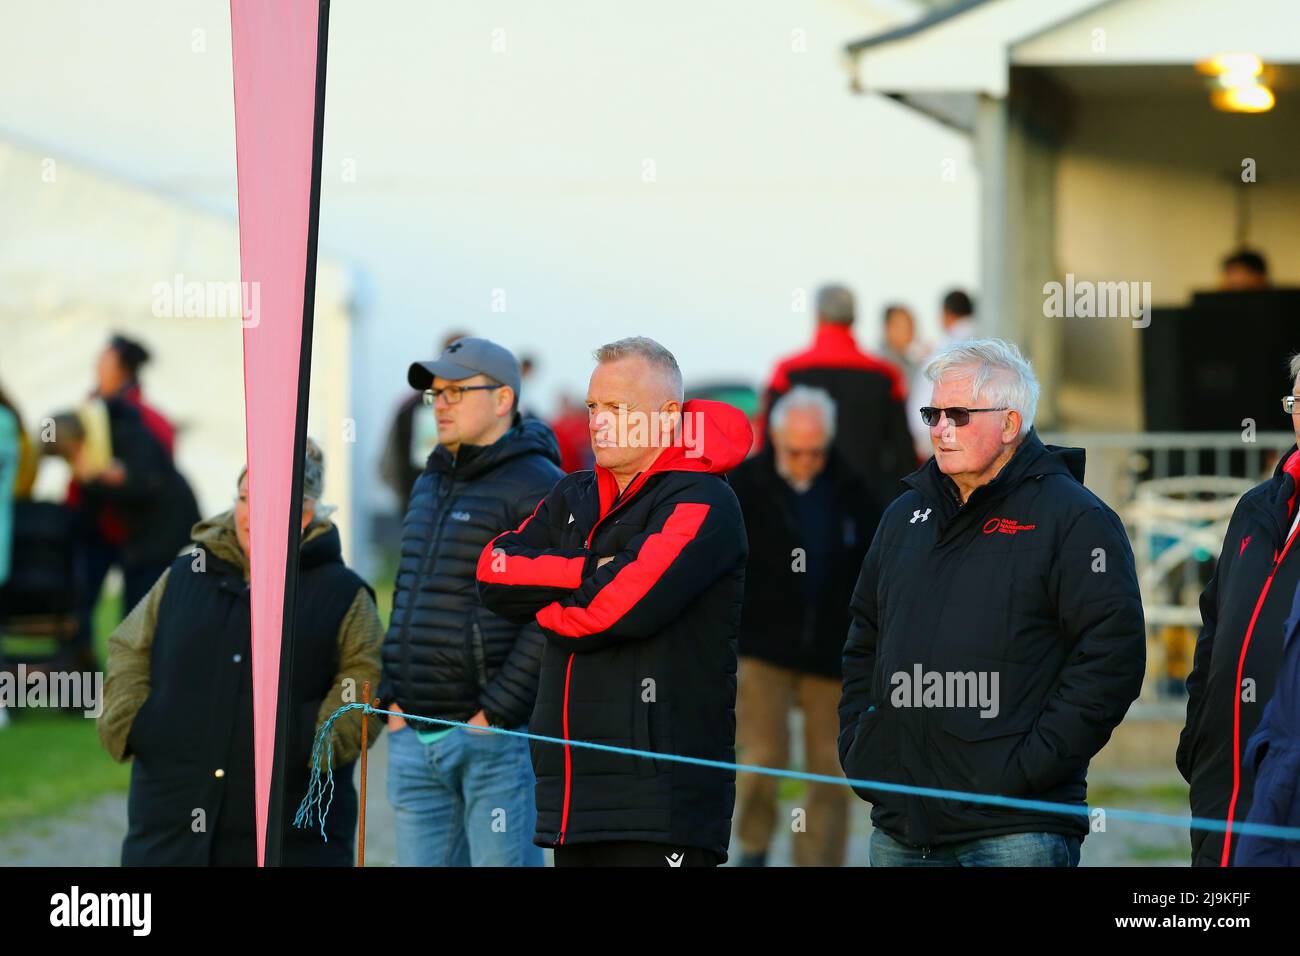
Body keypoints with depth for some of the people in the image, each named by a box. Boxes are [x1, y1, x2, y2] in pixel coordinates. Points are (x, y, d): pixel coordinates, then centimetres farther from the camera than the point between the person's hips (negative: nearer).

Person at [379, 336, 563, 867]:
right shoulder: (430, 485, 19)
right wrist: (391, 698, 12)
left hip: (495, 737, -8)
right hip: (414, 739, 8)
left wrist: (497, 713, -18)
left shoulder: (538, 489, -9)